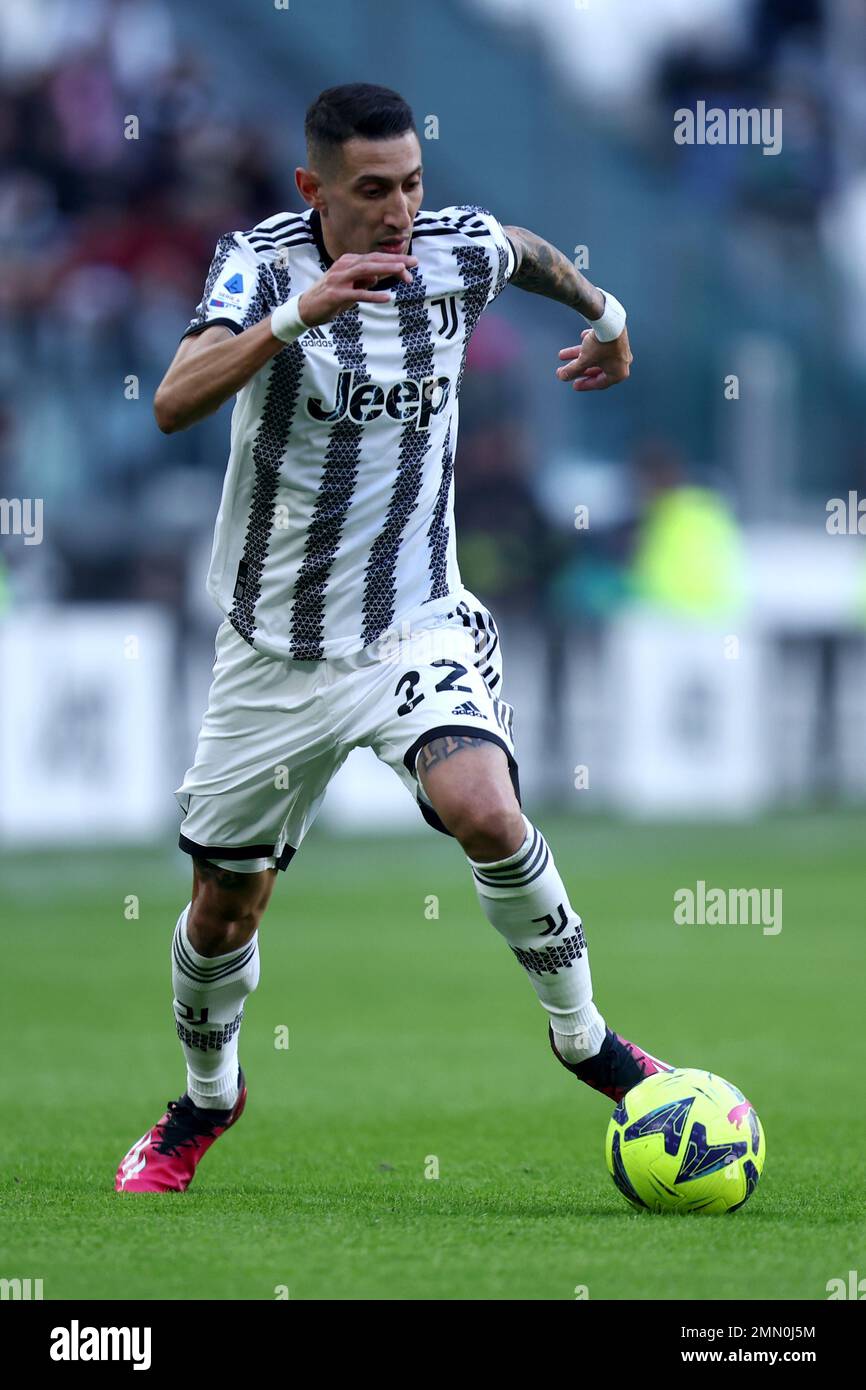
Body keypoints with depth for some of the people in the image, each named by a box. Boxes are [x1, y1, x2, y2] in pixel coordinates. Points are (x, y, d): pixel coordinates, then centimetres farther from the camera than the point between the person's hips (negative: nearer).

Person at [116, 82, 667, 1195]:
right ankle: (206, 1099, 39)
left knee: (483, 810, -28)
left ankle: (583, 1035, -6)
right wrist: (296, 314, -44)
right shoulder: (263, 261, -15)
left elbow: (532, 253, 21)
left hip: (419, 624, 0)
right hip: (276, 646, 0)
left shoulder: (461, 250, -6)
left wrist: (607, 318, 38)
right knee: (225, 902, 10)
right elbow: (174, 404, -33)